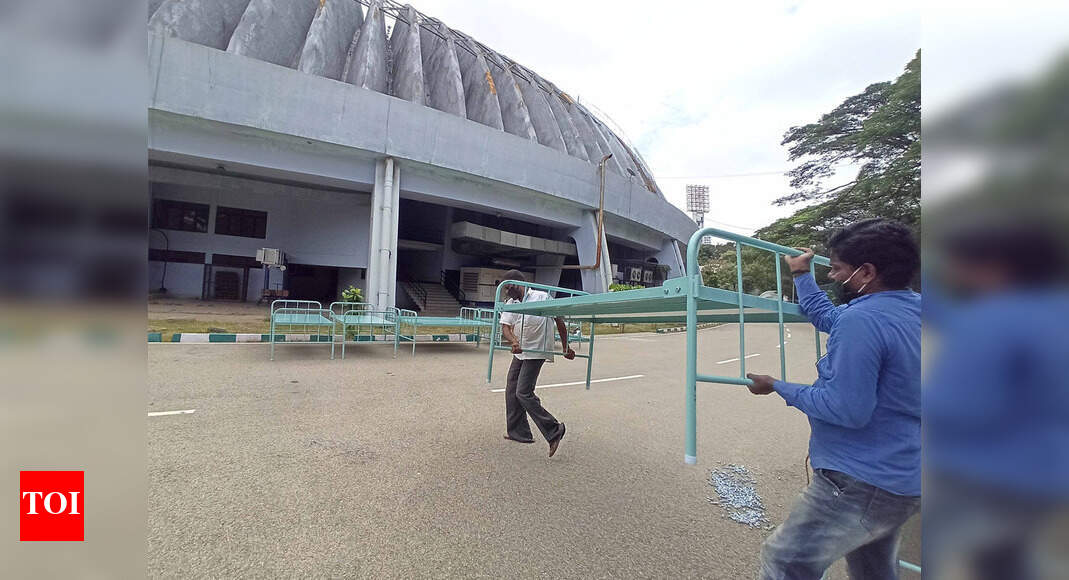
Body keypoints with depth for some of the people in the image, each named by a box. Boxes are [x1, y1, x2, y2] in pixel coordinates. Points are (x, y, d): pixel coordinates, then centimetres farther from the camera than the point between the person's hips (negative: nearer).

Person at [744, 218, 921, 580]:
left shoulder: (861, 320, -24)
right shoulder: (913, 307, 6)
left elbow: (848, 410, -26)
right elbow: (827, 317, 19)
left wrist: (778, 388, -16)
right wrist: (801, 275, 30)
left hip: (862, 482, -10)